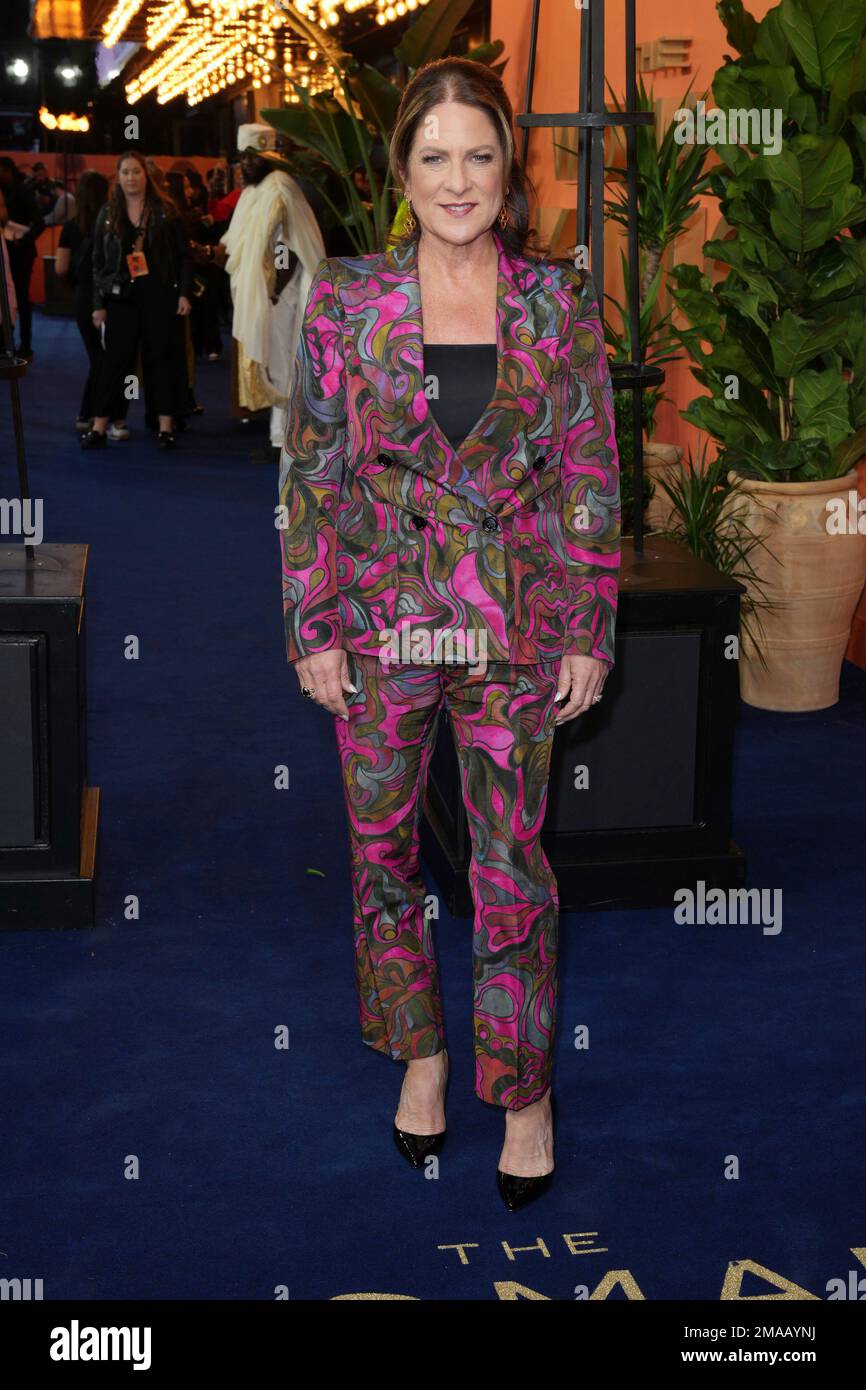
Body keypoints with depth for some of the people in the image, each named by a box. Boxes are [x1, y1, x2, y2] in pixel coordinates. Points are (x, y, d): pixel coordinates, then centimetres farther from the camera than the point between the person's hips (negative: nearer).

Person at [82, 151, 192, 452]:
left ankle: (166, 427, 9)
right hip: (122, 299, 1)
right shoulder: (108, 214, 7)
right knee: (114, 361, 0)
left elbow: (184, 256, 3)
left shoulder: (164, 211, 2)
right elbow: (98, 262, 9)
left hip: (161, 297, -1)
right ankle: (99, 427, 2)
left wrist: (184, 294, -6)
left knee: (161, 360, 3)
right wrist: (99, 304, 3)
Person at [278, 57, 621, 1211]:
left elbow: (591, 473, 0)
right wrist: (312, 630, -3)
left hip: (515, 634, -1)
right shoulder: (346, 300, -3)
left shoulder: (560, 301, -2)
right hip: (380, 627, 1)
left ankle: (526, 1091, 25)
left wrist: (589, 633, -2)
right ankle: (421, 1054, 36)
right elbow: (311, 471, -1)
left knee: (514, 872, 6)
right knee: (381, 851, 14)